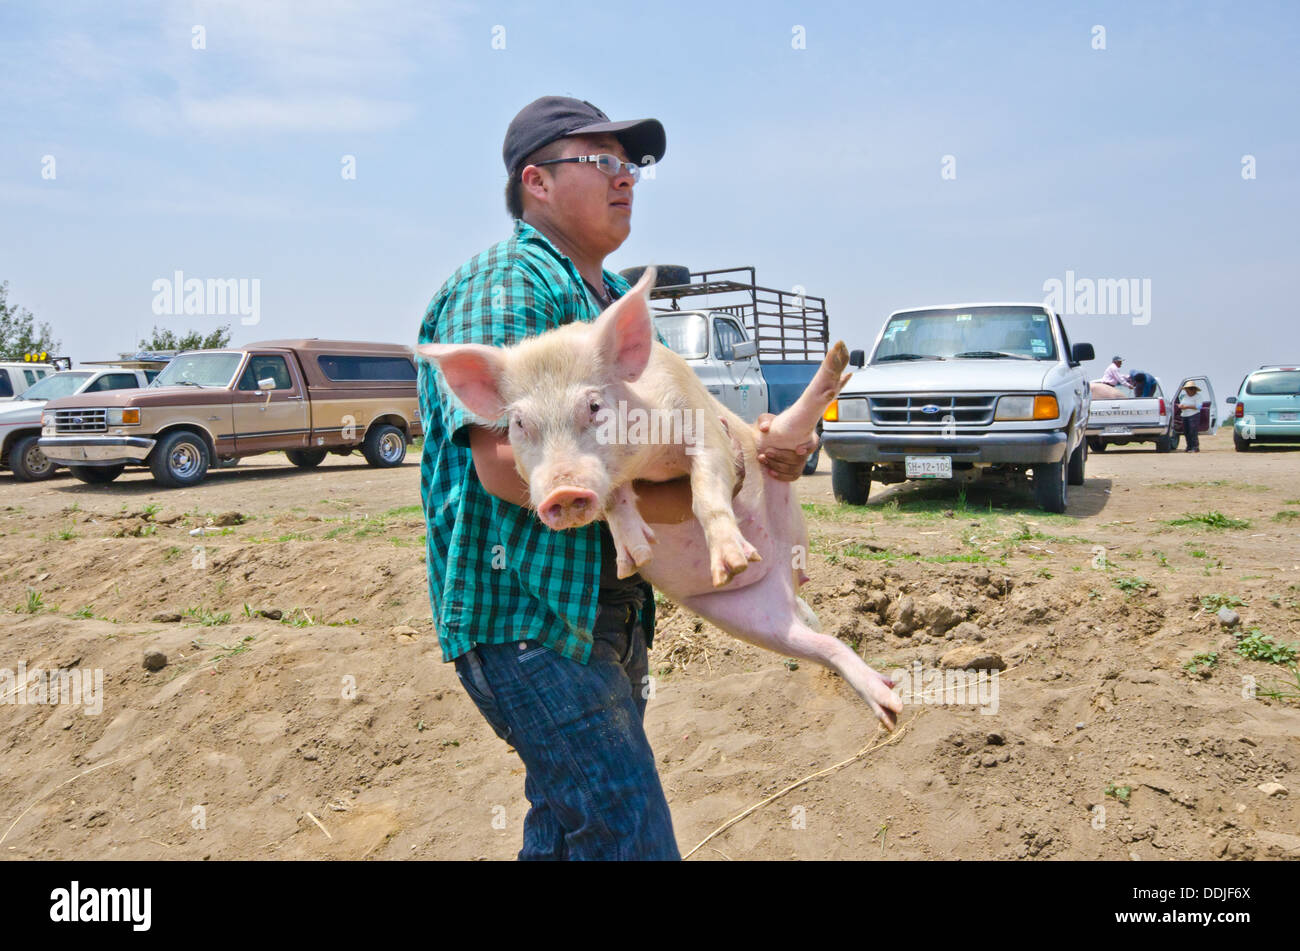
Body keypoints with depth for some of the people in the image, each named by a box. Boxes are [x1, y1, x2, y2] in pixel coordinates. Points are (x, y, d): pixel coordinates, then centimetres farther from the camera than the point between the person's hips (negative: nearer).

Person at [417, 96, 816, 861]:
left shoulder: (616, 298, 18)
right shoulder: (504, 286, -12)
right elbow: (508, 461, -25)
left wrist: (760, 444, -6)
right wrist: (683, 501, -23)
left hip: (608, 616, 10)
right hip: (531, 619, -10)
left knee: (568, 832, 21)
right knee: (632, 841, -10)